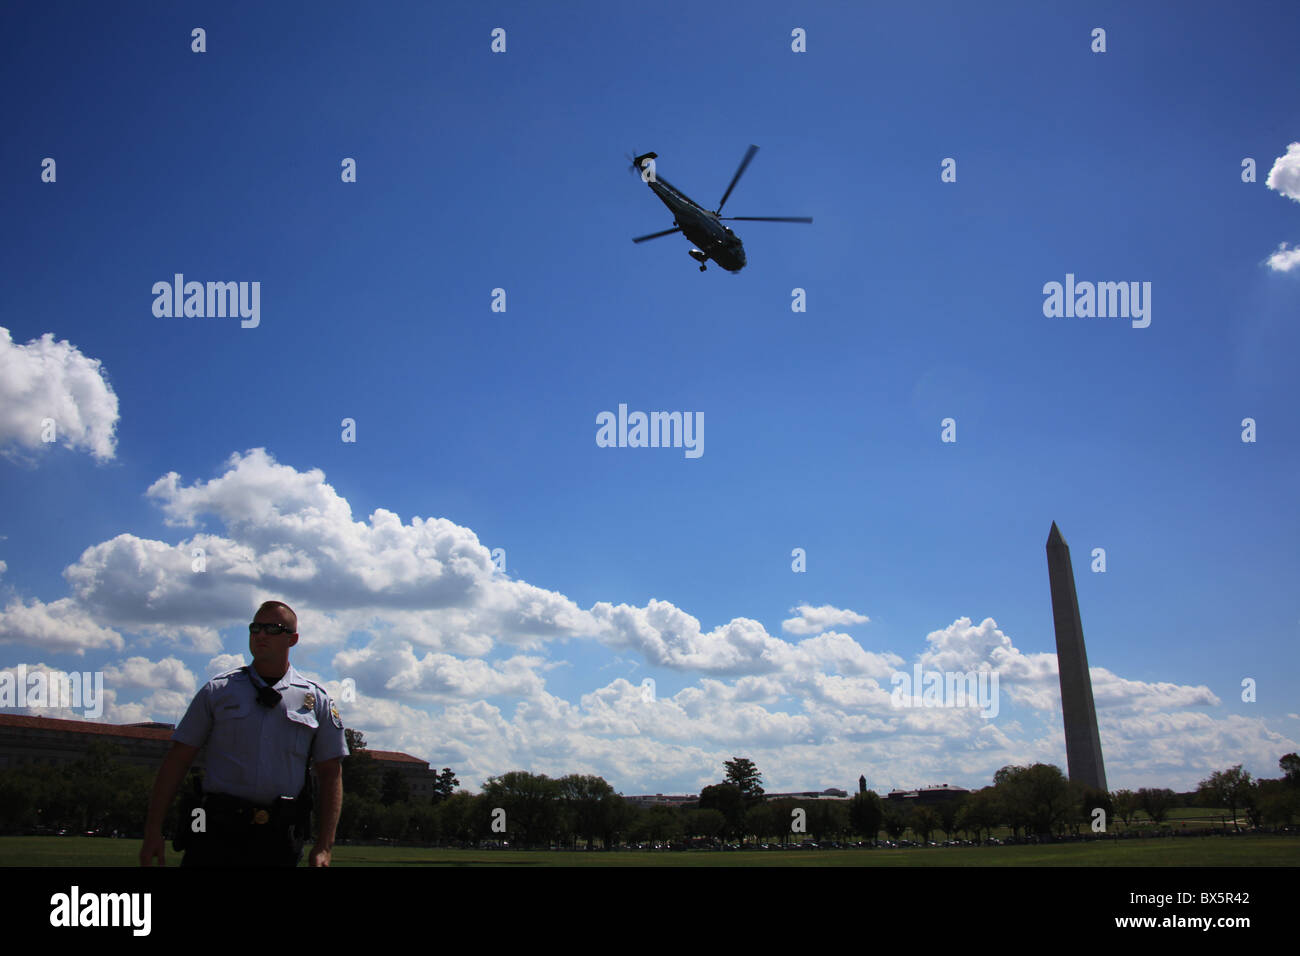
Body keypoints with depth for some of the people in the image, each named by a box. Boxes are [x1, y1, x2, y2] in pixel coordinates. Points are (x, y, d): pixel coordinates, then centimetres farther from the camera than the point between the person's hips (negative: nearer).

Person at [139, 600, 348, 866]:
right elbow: (177, 760, 7)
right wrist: (153, 829, 0)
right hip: (218, 830, 0)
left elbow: (331, 774, 8)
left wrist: (324, 847, 1)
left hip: (281, 838, 0)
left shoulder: (316, 700, 8)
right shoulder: (217, 691, 8)